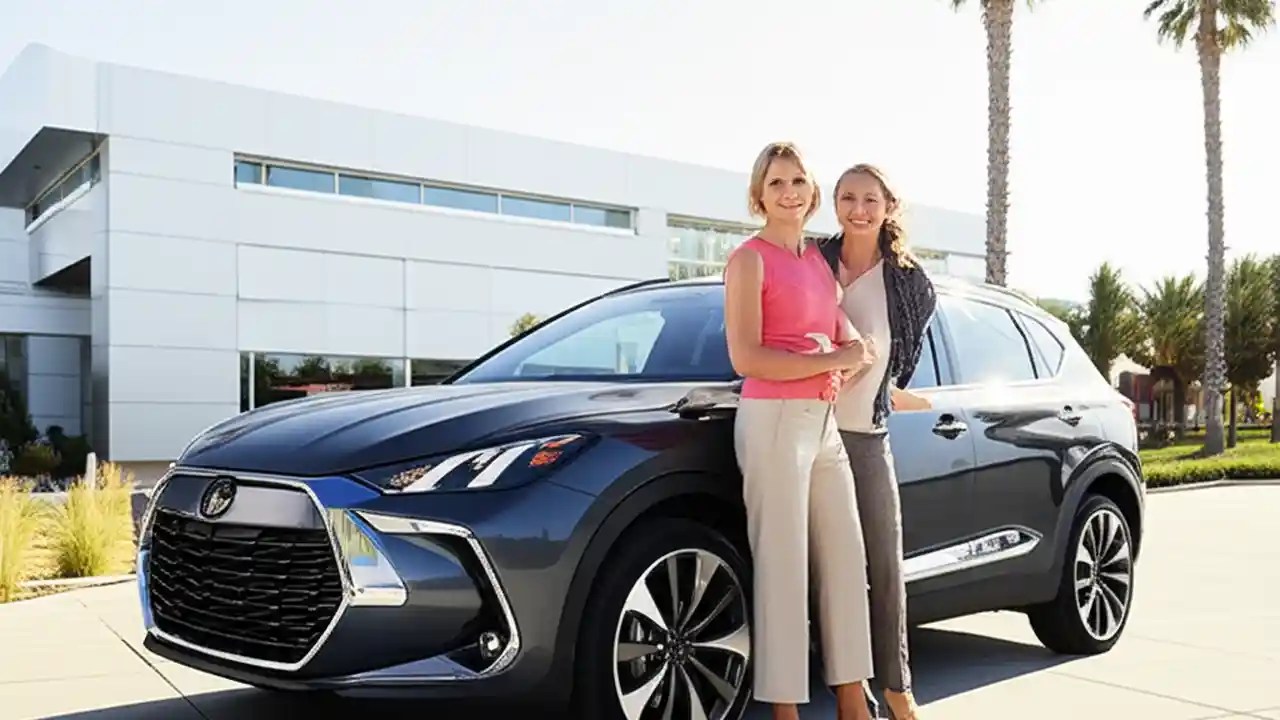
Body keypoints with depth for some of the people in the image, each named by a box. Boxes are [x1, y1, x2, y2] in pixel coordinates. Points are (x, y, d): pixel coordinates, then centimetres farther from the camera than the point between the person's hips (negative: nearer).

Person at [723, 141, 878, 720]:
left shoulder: (820, 260, 15)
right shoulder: (749, 259, -6)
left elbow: (852, 343, 16)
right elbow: (745, 358, -15)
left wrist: (847, 365, -7)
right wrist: (830, 362, -14)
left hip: (826, 422, 8)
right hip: (774, 421, -8)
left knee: (845, 558, 10)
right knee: (782, 564, -4)